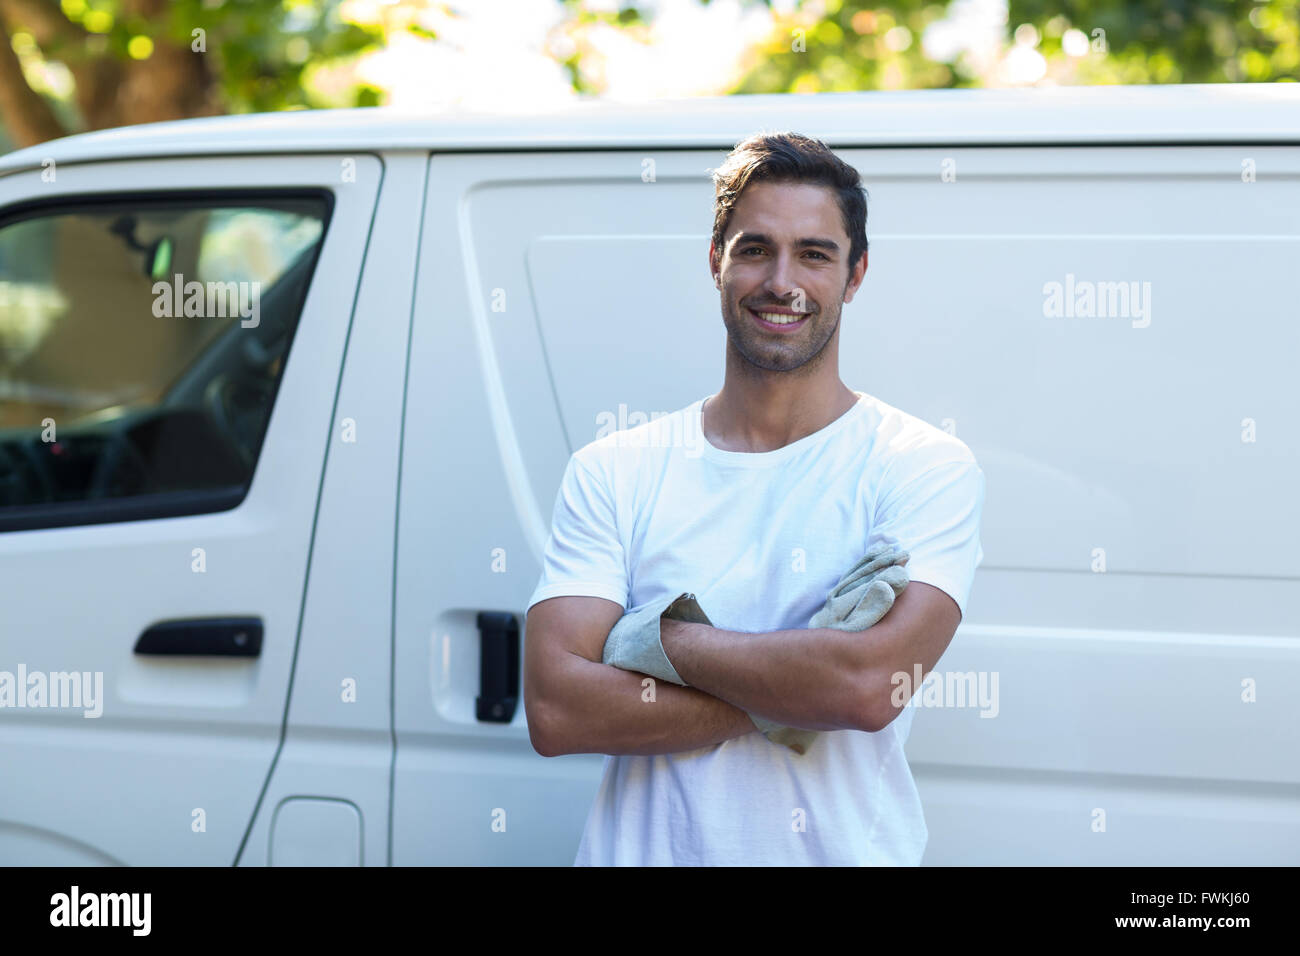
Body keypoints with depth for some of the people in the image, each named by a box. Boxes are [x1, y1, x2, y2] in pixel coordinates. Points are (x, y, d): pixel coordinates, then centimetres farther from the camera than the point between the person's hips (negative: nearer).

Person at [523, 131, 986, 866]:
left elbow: (872, 685, -15)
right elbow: (554, 710, -6)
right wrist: (789, 698, -12)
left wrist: (663, 639, -7)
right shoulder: (612, 473, 5)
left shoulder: (928, 467, 0)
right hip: (644, 849, 2)